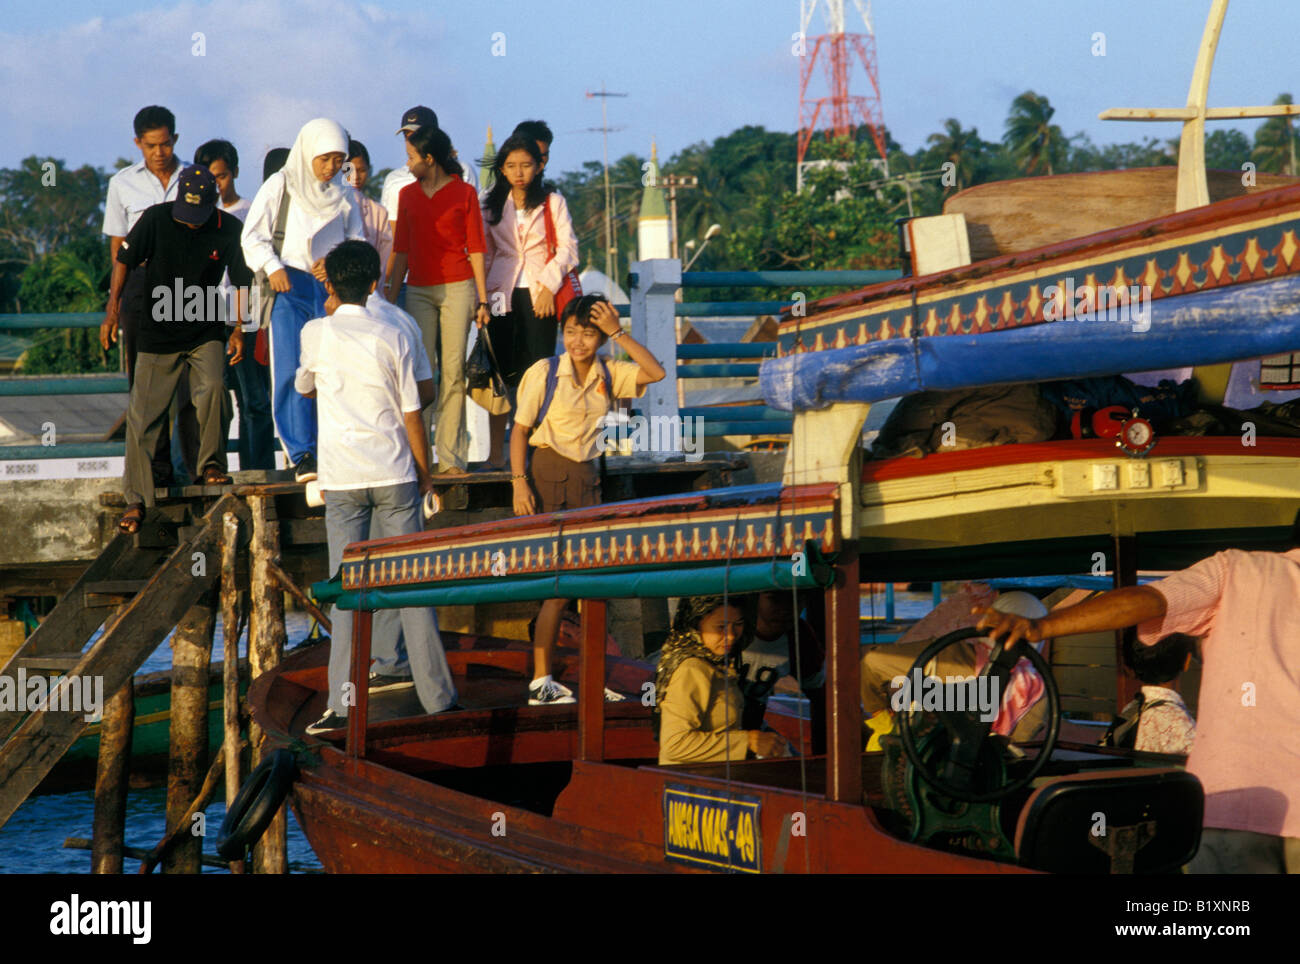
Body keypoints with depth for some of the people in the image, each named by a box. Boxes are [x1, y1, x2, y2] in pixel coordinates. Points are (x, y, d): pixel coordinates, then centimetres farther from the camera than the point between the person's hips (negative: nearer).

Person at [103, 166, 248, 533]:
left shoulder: (229, 230, -9)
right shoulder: (155, 220, -11)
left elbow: (241, 281, 3)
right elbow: (124, 260, 1)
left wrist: (238, 330, -2)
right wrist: (112, 310, -2)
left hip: (205, 333, 0)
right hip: (158, 333, 0)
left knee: (212, 388, -27)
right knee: (143, 416, -1)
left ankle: (212, 465, -9)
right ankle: (136, 499, 9)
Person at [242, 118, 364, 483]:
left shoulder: (344, 195, 13)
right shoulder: (280, 185, 3)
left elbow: (358, 241, 17)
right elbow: (253, 237, 2)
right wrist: (273, 267, -13)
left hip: (332, 287, 3)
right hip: (289, 287, -3)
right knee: (292, 373, -9)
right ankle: (302, 455, -7)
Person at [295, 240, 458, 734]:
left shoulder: (315, 333, 1)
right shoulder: (391, 338, -1)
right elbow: (411, 414, 1)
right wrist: (424, 472, 15)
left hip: (342, 479, 0)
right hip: (393, 475, 0)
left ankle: (343, 704, -9)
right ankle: (437, 696, 7)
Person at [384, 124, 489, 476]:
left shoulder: (464, 193, 3)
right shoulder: (408, 194, 13)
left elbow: (476, 247, 4)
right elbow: (402, 249, 15)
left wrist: (482, 298, -1)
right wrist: (391, 297, 11)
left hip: (457, 288, -2)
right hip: (419, 289, 2)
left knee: (453, 371, -5)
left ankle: (450, 456, -3)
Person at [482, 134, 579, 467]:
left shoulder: (552, 202, 5)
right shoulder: (492, 205, 12)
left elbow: (567, 248, 1)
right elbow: (484, 252, 14)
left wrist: (549, 286, -9)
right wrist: (480, 293, 3)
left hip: (539, 294, -2)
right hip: (503, 294, 2)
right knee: (500, 372, -2)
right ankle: (495, 453, 1)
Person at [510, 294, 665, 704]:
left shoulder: (608, 375, 5)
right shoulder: (545, 373, -7)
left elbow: (655, 373, -7)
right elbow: (520, 429, -6)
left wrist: (618, 333, -10)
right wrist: (519, 482, -14)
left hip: (587, 476, 5)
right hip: (549, 474, -5)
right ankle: (540, 681, 0)